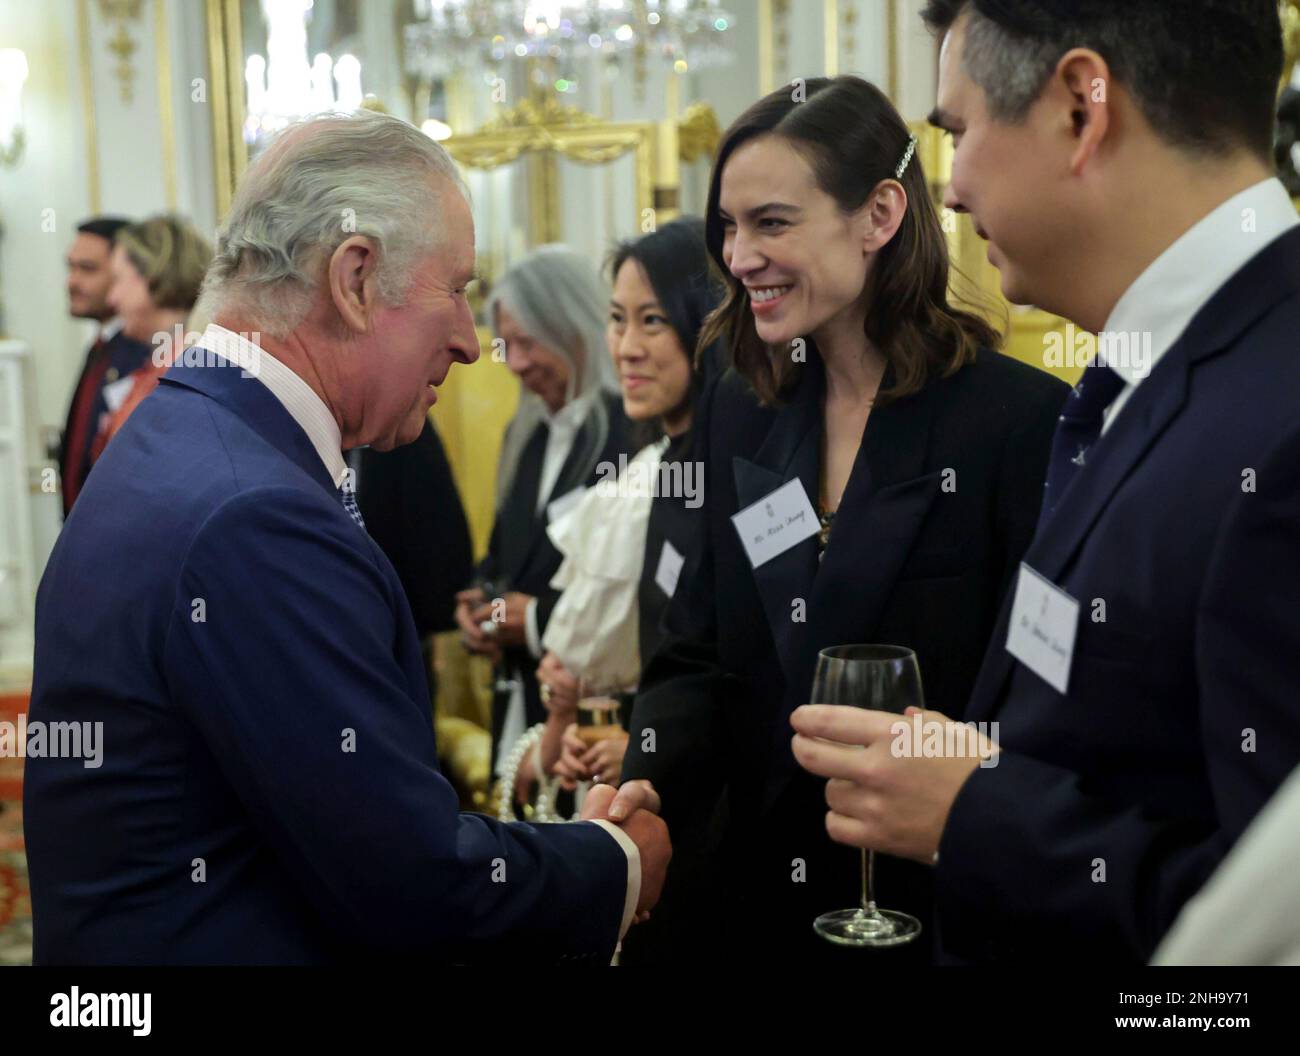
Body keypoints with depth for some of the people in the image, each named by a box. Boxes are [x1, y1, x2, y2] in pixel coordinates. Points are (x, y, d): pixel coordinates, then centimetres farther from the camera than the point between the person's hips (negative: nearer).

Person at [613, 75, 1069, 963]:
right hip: (767, 896, 5)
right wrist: (647, 786, -13)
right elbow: (698, 655, 4)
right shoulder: (738, 416, 4)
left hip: (948, 911, -5)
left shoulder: (1024, 420, -15)